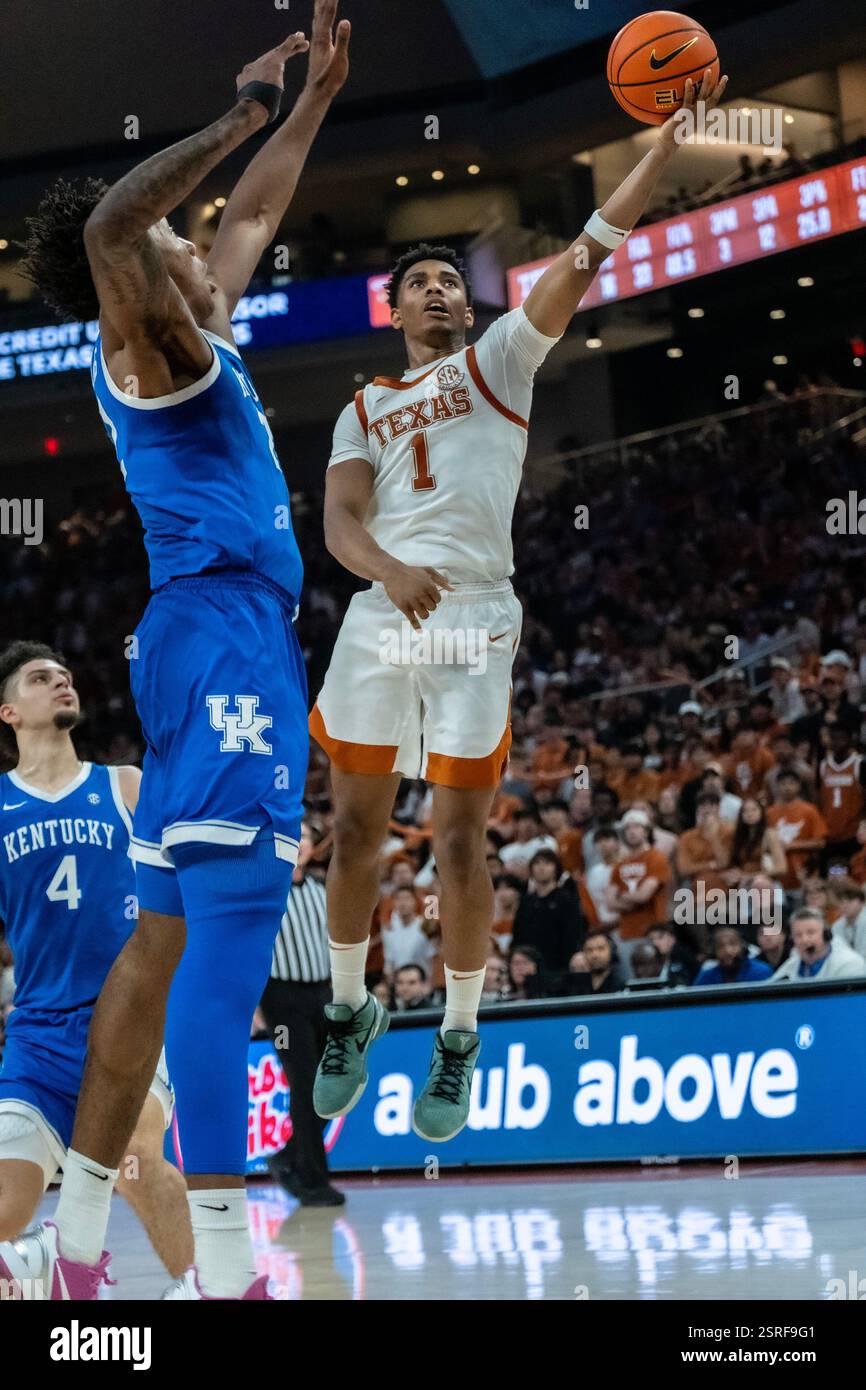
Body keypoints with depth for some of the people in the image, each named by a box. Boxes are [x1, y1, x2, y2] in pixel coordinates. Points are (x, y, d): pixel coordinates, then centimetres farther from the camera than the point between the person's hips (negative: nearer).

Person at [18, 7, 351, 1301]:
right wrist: (242, 113, -19)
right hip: (220, 627, -11)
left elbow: (252, 217, 38)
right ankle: (224, 1264, -26)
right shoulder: (145, 343, -3)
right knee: (230, 920, -18)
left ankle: (81, 1234, 14)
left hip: (228, 637, 11)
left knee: (168, 936, 10)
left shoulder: (193, 338, 22)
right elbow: (107, 228, -25)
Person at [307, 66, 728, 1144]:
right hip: (379, 618, 3)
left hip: (474, 623, -3)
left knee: (460, 844, -3)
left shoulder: (500, 358, 12)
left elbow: (589, 252, 2)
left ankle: (459, 1042, 11)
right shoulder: (366, 409, 18)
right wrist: (389, 568, -22)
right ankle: (350, 1012, 27)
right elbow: (339, 523, 2)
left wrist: (671, 136, -8)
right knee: (355, 831, 7)